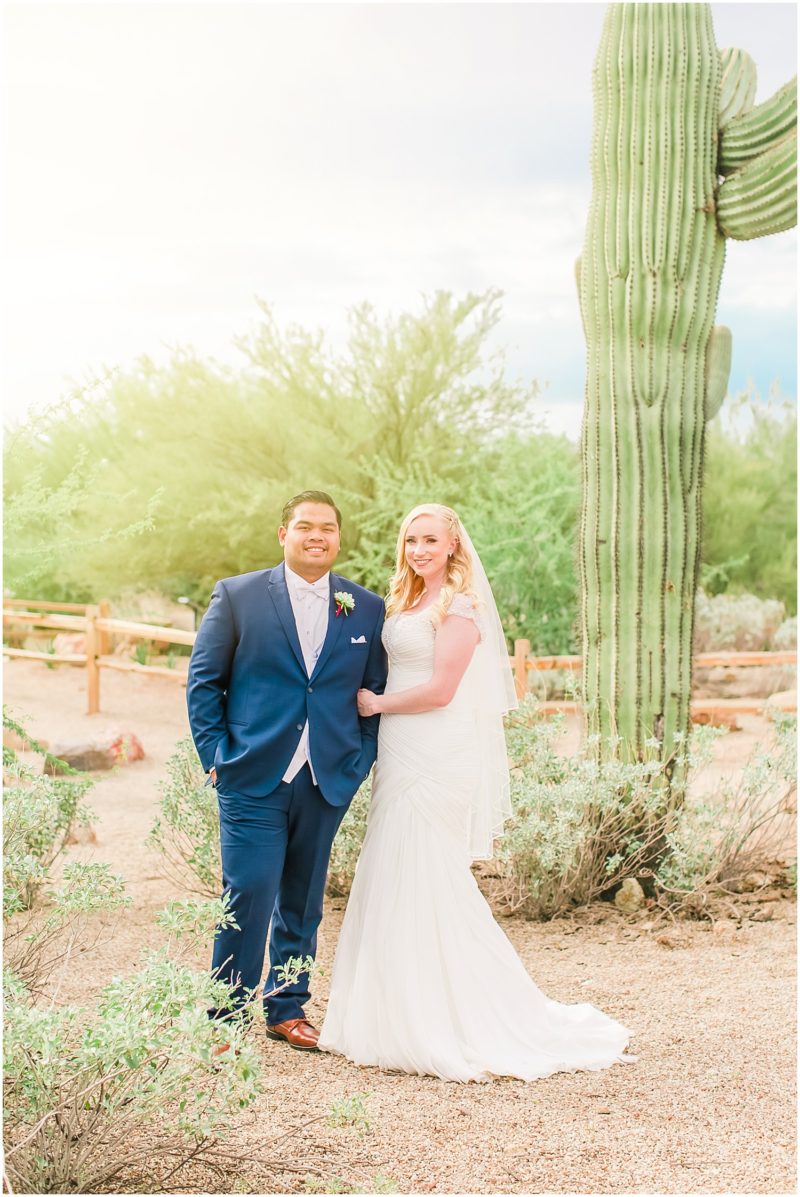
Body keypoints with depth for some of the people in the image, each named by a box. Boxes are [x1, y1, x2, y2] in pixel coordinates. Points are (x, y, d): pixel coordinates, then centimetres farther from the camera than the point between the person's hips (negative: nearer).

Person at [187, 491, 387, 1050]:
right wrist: (215, 755, -4)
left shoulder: (368, 609, 8)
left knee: (303, 901, 12)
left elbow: (375, 693, 11)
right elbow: (204, 680, 3)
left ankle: (288, 1009, 25)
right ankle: (227, 1018, 7)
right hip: (255, 778, -3)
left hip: (328, 782, 3)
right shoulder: (238, 596, 1)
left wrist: (360, 761, 1)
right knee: (248, 894, -6)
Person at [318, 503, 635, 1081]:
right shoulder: (408, 602, 16)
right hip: (404, 758, 9)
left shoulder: (458, 606, -11)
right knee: (397, 883, 10)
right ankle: (399, 1018, 18)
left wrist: (376, 704, -6)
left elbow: (440, 690, -17)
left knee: (422, 883, -6)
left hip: (437, 762, -9)